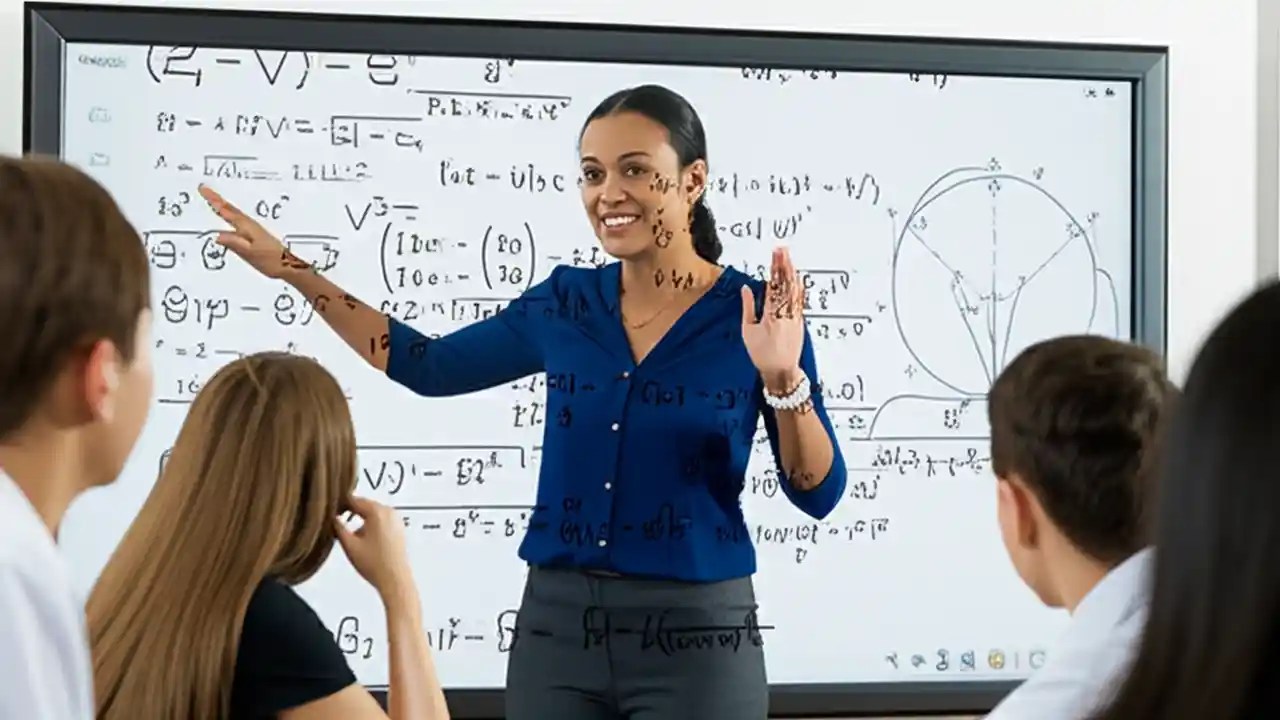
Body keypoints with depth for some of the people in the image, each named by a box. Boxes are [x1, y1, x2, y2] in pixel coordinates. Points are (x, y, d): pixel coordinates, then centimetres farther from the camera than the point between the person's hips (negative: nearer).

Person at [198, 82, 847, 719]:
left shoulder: (756, 311, -7)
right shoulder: (565, 302, 3)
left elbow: (819, 494, -8)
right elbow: (429, 367, 14)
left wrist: (782, 379, -25)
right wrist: (293, 272, 12)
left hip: (694, 633, -3)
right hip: (556, 621, 4)